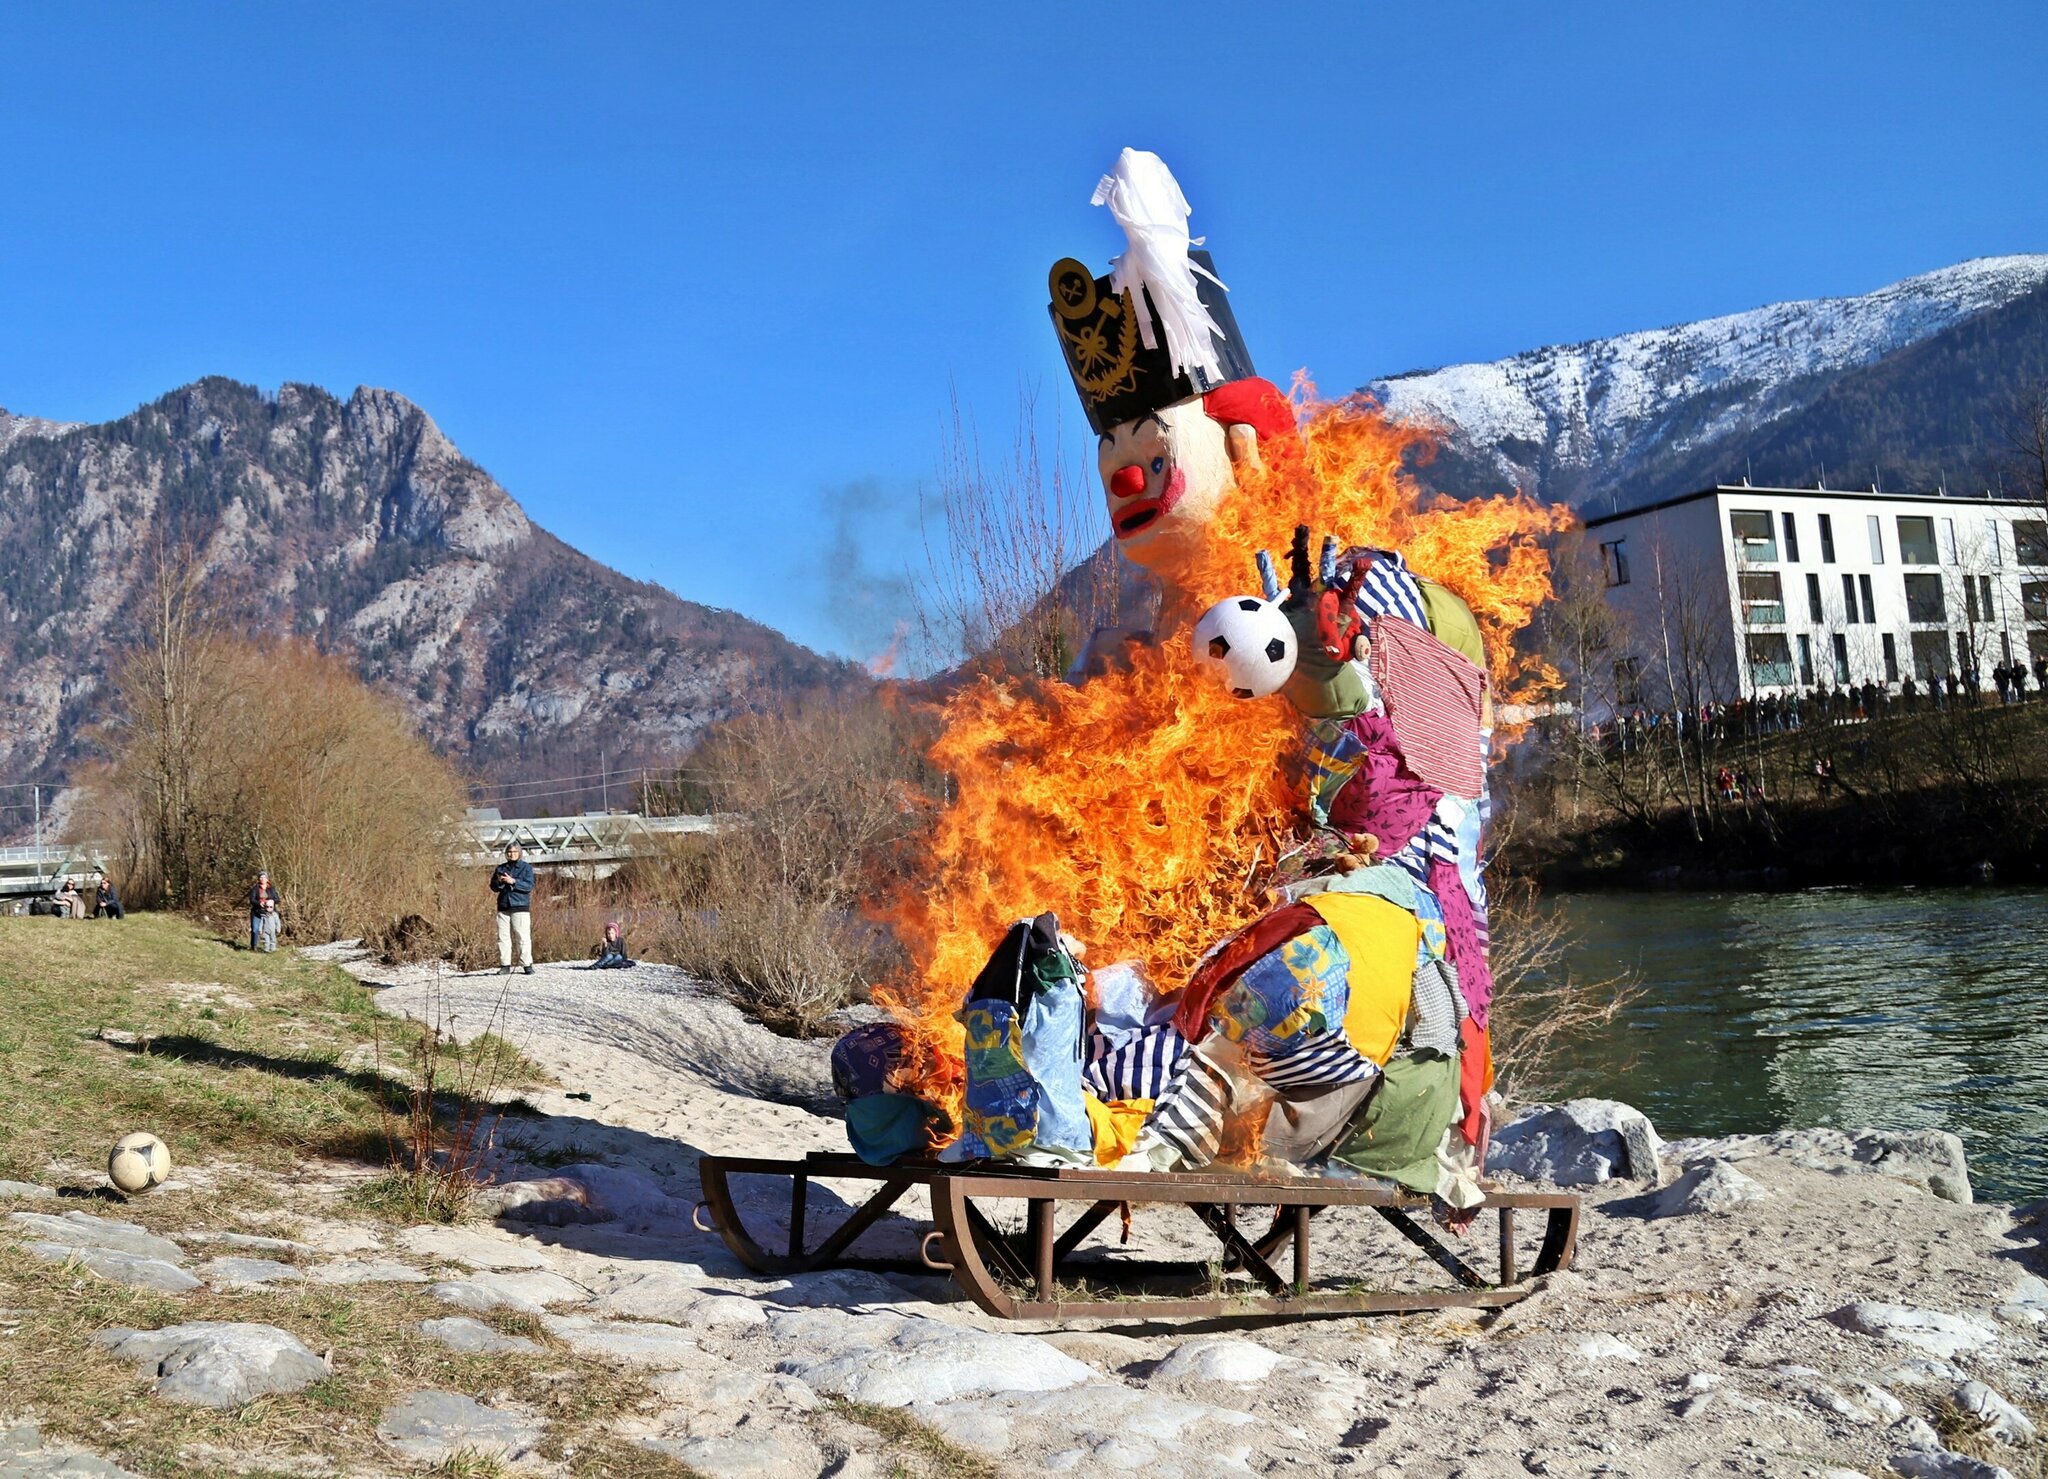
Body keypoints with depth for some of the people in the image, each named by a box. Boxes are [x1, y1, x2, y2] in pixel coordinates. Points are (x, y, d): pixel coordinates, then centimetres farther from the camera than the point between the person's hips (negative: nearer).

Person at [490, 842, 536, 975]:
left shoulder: (526, 867, 4)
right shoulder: (501, 868, 16)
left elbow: (529, 886, -8)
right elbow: (493, 887, 13)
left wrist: (513, 881, -17)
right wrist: (498, 881, -8)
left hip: (520, 907, -4)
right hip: (503, 907, 4)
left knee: (523, 937, -8)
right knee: (503, 937, 1)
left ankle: (527, 965, -5)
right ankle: (505, 965, 5)